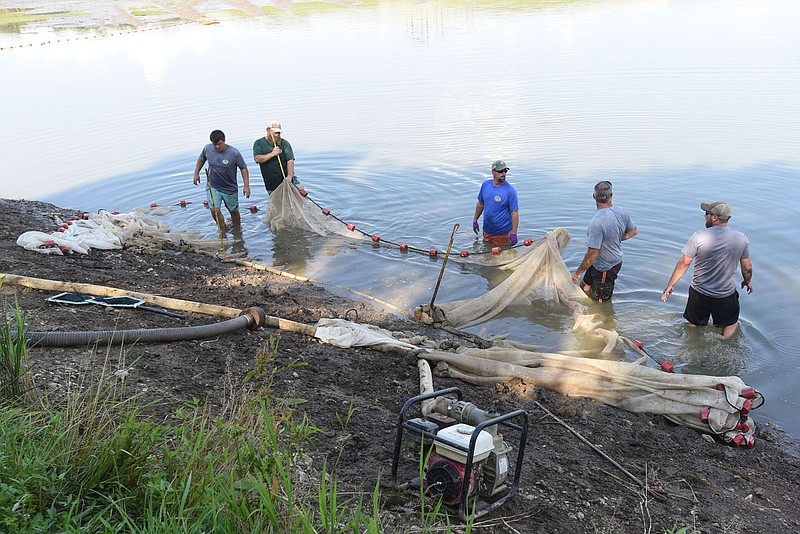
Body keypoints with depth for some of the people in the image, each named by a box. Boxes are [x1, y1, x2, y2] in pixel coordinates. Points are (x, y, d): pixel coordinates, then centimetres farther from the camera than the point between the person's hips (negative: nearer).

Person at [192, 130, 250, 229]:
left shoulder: (234, 153, -19)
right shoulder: (207, 149, -9)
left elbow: (243, 168, -11)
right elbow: (201, 159, 13)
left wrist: (246, 186, -16)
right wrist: (196, 173, 8)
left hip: (230, 188, -1)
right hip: (212, 187, 2)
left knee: (234, 211, 12)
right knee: (214, 210, -12)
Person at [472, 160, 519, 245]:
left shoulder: (510, 190, -16)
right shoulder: (485, 185, -1)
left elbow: (514, 212, -16)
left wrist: (513, 233, -20)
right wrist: (475, 220, 15)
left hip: (502, 234, -5)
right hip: (487, 231, 5)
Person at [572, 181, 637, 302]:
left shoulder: (597, 222, -35)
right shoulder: (622, 211, -10)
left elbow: (593, 254, -32)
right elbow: (633, 231, 8)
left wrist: (578, 272, -19)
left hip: (605, 269, -8)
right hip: (617, 261, 8)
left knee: (600, 301, 14)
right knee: (584, 286, 27)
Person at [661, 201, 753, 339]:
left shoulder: (699, 237, -17)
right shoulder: (741, 239, -9)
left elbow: (684, 263, -11)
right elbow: (747, 268, 2)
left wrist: (670, 285, 1)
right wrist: (747, 281, 24)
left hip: (699, 293, 0)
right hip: (726, 295, 1)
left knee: (694, 325, 22)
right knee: (732, 324, 20)